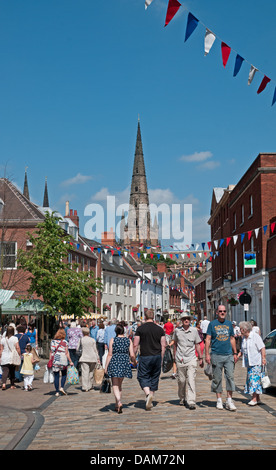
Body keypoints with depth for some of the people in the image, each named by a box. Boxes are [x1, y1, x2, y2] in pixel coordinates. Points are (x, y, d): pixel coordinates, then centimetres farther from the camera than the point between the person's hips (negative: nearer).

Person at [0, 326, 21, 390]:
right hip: (12, 358, -1)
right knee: (12, 371, 13)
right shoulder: (15, 338, -5)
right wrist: (19, 355, -1)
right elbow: (17, 348, -9)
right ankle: (12, 385, 19)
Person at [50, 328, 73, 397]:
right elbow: (67, 353, -3)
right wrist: (70, 361, 4)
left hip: (55, 360, 2)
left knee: (56, 376, 6)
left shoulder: (53, 341, 4)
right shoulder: (65, 342, -2)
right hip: (63, 360, -2)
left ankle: (57, 392, 5)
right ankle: (62, 387, 0)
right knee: (64, 374, 17)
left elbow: (51, 352, 3)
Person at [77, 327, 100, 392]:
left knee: (85, 372, -5)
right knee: (91, 372, 14)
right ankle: (90, 386, 21)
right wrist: (98, 358, 11)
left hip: (84, 358, -1)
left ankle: (85, 387, -12)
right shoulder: (92, 340, 3)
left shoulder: (81, 340, 1)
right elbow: (95, 350, 5)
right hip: (92, 357, 1)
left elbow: (77, 349, 7)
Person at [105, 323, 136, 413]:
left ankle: (119, 402, -19)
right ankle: (117, 404, 21)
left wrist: (106, 367, 0)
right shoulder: (129, 340, 2)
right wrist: (134, 362, 19)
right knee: (119, 385, 17)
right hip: (125, 363, 3)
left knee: (115, 385, 1)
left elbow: (110, 354, -5)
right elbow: (132, 355, -1)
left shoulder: (113, 340, -2)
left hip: (114, 363, -3)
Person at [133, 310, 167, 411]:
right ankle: (150, 400, 16)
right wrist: (161, 359, 13)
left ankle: (148, 393, -18)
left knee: (142, 376, 6)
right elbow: (163, 346, 5)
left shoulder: (140, 329, -3)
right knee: (154, 377, 12)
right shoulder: (160, 329, 5)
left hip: (145, 357, -3)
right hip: (157, 357, 3)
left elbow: (135, 345, -5)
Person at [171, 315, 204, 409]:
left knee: (191, 380, -10)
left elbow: (197, 345, 8)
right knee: (181, 381, 8)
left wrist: (200, 358, 7)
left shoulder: (194, 330, 2)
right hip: (180, 359, 1)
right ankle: (182, 398, 29)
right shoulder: (177, 330, 3)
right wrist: (175, 357, 17)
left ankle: (191, 402, -10)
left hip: (191, 359, -1)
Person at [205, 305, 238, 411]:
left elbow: (232, 339, 18)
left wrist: (235, 353, 13)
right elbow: (208, 339, 1)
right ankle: (219, 400, 14)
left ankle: (229, 400, -2)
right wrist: (207, 354, -7)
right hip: (216, 355, -2)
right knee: (217, 378, 3)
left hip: (228, 355, 2)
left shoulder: (229, 324, 12)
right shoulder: (212, 324, 3)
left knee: (230, 376, -6)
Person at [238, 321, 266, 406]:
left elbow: (262, 348, -11)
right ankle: (258, 399, 12)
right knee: (251, 379, 6)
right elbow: (242, 351, 20)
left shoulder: (255, 336, -8)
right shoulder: (244, 338, 14)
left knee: (254, 378, -13)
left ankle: (254, 398, -14)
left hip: (256, 362, -8)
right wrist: (237, 356, 5)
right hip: (249, 363, 8)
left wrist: (263, 358, -18)